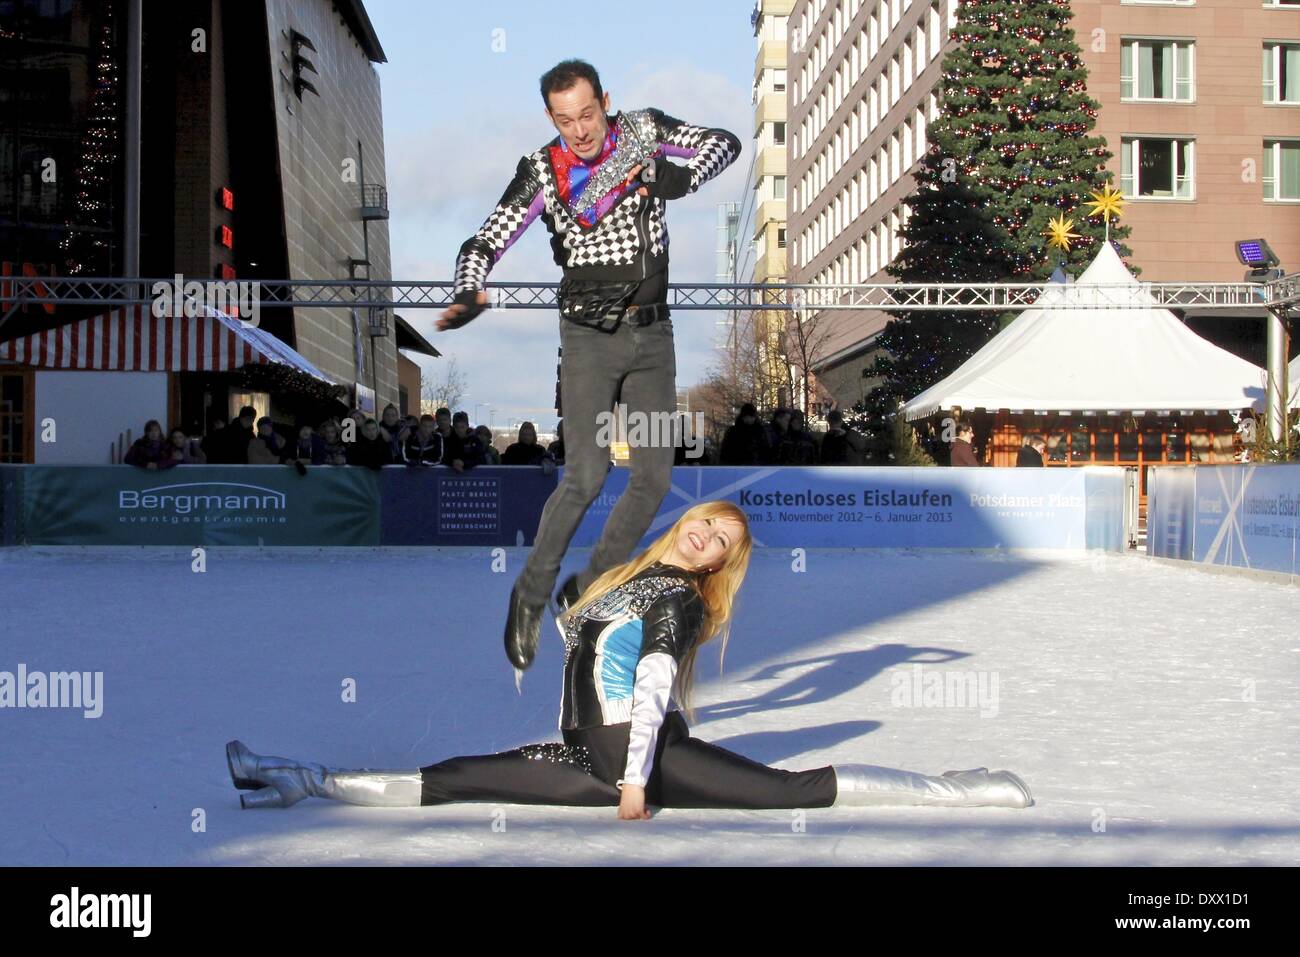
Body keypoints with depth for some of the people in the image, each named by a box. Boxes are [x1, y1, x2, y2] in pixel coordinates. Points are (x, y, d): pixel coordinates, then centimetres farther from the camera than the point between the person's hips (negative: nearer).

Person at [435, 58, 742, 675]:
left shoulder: (644, 132, 0)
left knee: (655, 479, -1)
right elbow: (484, 244, -7)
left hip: (652, 335, 3)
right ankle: (530, 595, 3)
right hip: (589, 338, -3)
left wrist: (679, 179, -17)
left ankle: (586, 590, 16)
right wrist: (467, 294, -28)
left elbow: (724, 143, 3)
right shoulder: (542, 171, -5)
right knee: (586, 475, -16)